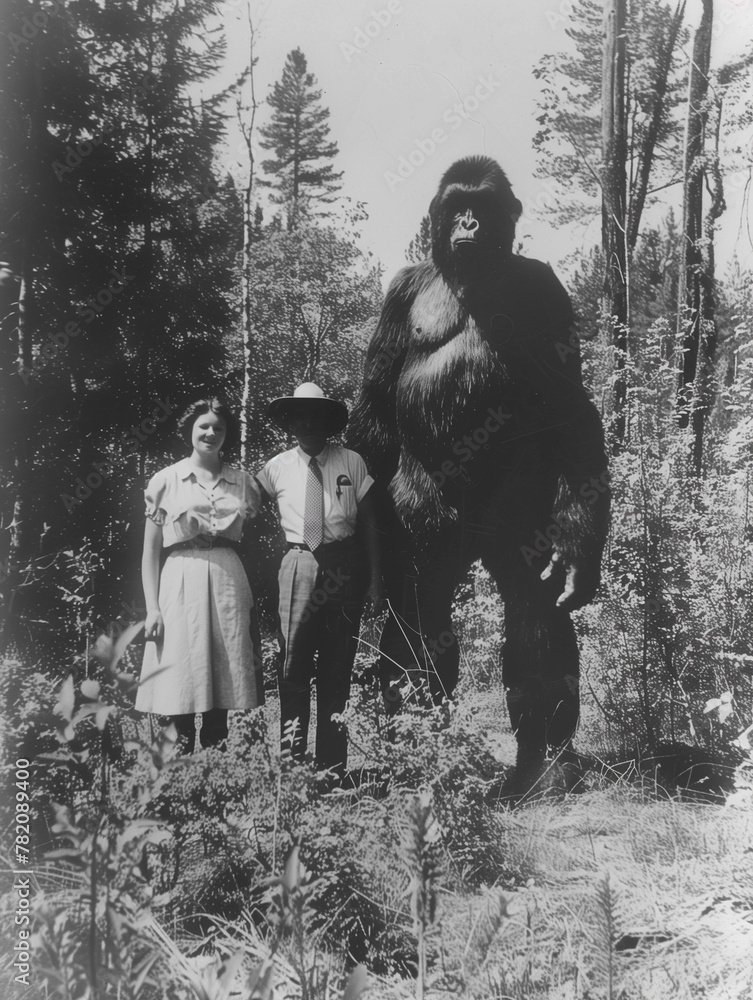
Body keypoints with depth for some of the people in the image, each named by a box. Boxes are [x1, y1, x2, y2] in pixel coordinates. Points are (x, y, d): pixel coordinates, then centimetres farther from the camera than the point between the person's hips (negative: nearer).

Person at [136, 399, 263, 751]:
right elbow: (150, 551, 5)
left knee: (223, 680, 1)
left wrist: (256, 601, 2)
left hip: (229, 583, 2)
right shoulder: (165, 481, 6)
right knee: (182, 682, -4)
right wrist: (152, 607, -4)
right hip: (181, 582, -2)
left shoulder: (243, 482, 12)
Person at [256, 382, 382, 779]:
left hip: (344, 567, 1)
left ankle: (332, 767, 16)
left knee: (338, 665, 6)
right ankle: (291, 759, 4)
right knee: (294, 662, -5)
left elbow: (369, 522, 5)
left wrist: (374, 579, 1)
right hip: (299, 564, 0)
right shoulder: (277, 468, 5)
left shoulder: (352, 463, 3)